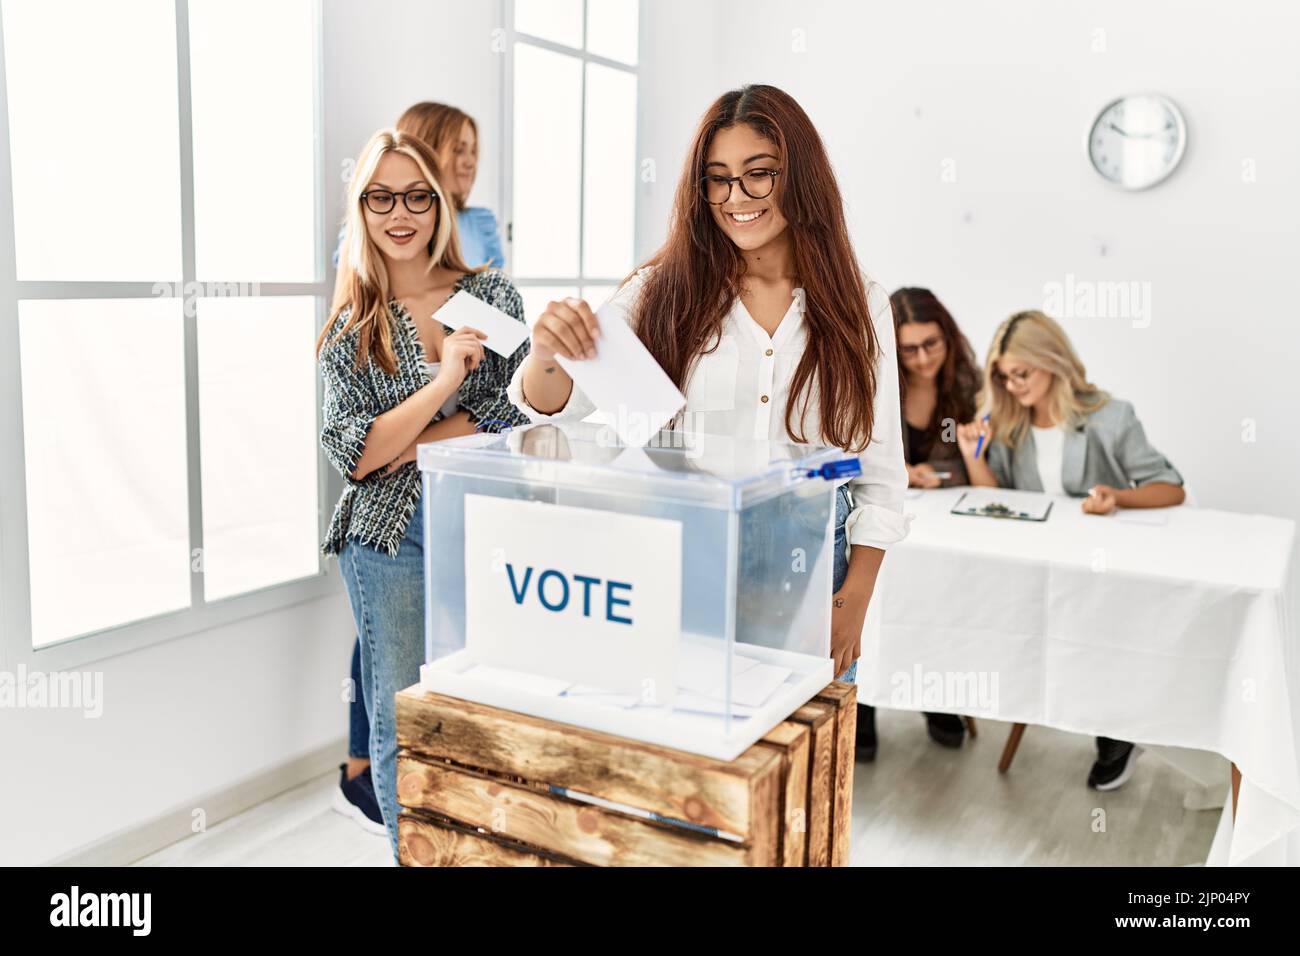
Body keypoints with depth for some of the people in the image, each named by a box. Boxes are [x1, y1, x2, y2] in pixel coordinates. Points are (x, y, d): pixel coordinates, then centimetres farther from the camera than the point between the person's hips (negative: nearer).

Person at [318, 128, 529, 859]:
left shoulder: (493, 295, 2)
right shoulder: (349, 324, 2)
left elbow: (516, 411, -8)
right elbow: (349, 452, -8)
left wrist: (396, 449, -12)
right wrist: (444, 380, -19)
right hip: (392, 540, 0)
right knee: (401, 723, 8)